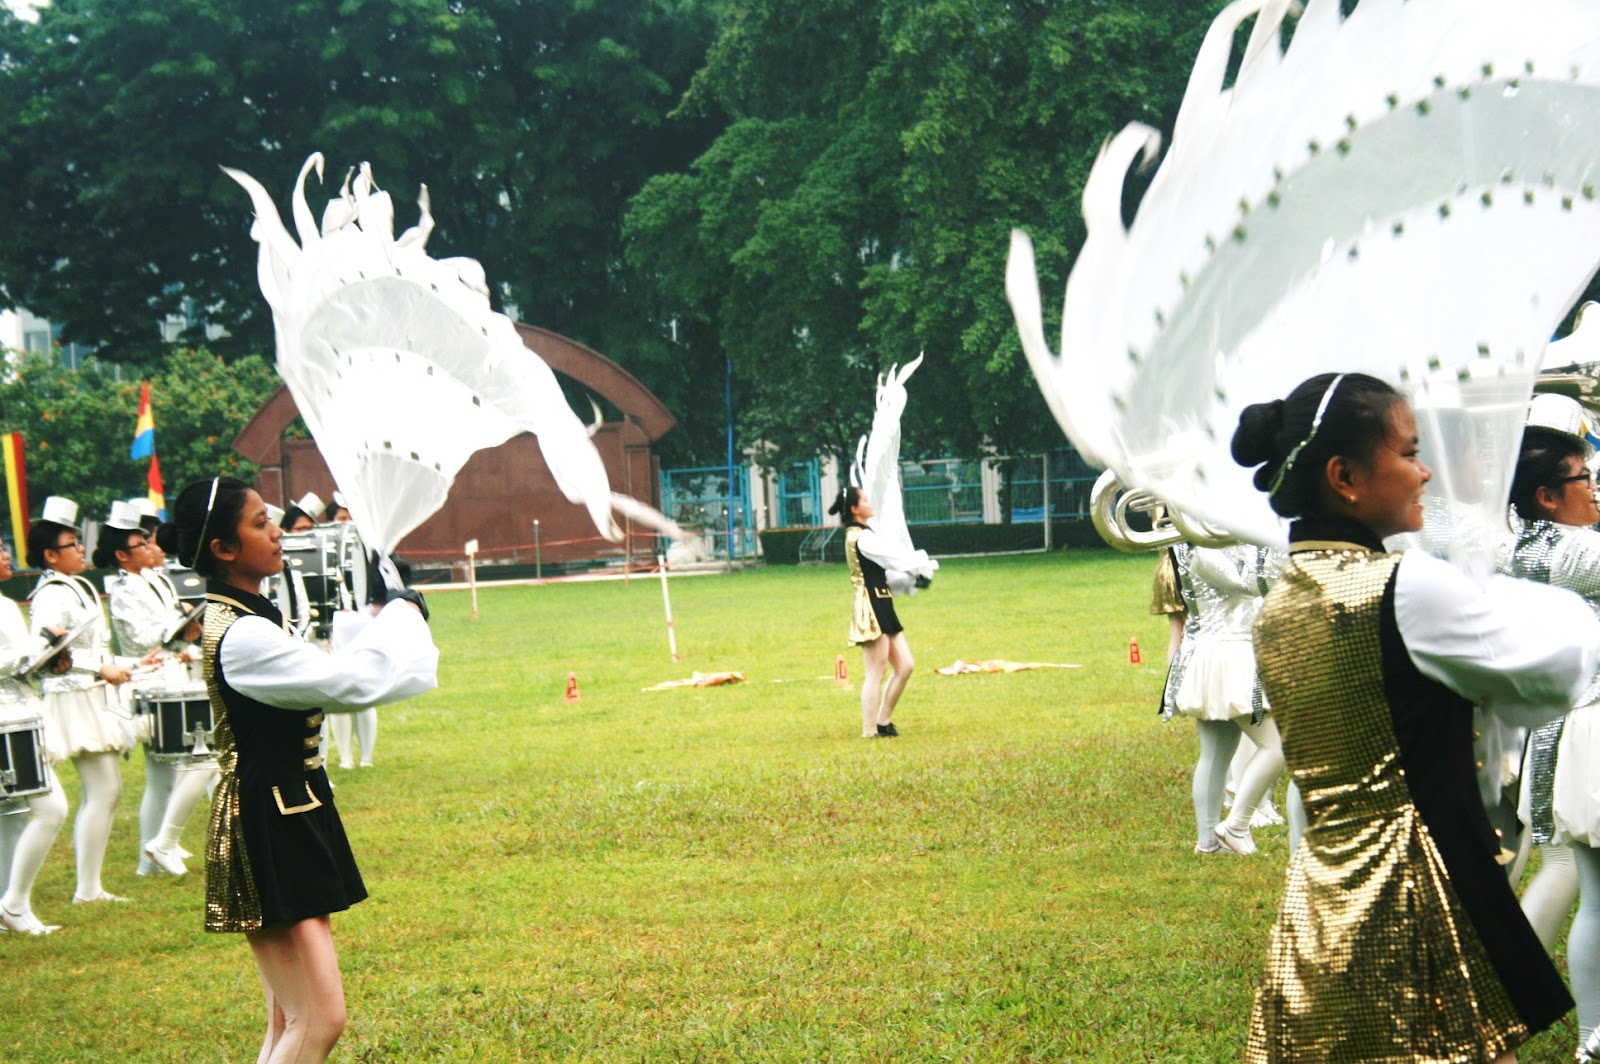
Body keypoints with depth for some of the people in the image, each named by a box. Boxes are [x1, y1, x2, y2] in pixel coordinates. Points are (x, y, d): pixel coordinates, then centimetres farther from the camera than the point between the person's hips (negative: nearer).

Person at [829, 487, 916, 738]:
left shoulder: (856, 534, 17)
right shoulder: (862, 537, -15)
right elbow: (893, 561, -13)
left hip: (881, 606, 10)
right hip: (871, 607, -10)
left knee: (905, 666, 10)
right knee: (875, 674, -6)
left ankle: (883, 722, 18)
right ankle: (870, 732, 0)